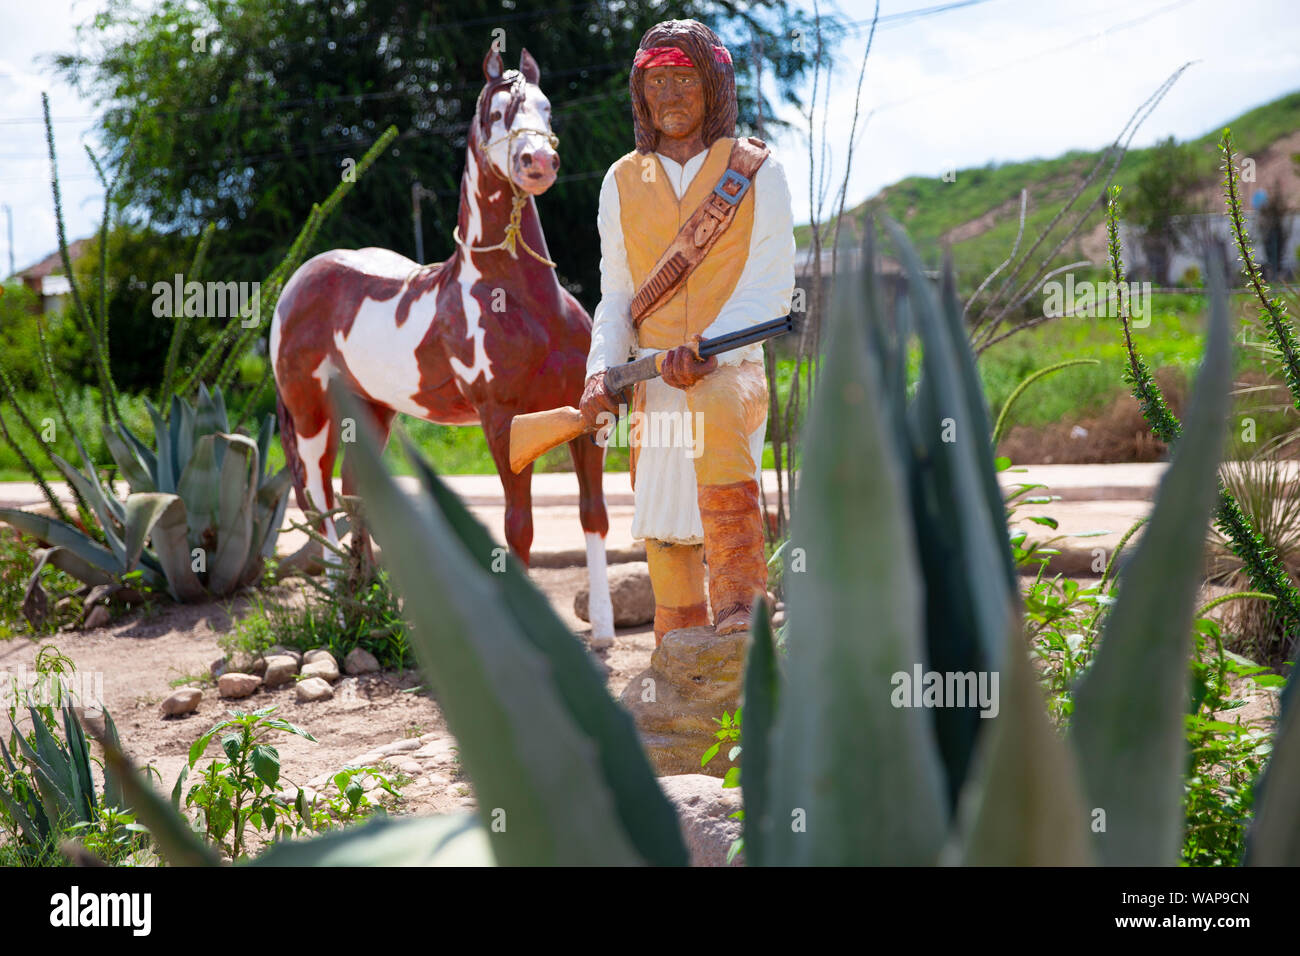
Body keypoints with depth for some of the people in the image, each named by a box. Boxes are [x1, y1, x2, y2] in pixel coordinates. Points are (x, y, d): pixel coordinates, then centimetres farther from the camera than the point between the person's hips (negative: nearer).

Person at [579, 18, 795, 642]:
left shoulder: (756, 170, 5)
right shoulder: (623, 182, 15)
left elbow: (771, 287, -1)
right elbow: (615, 294, 17)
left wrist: (708, 349, -18)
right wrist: (601, 371, -2)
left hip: (734, 369, -4)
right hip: (653, 381, 4)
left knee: (717, 410, -38)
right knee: (665, 535, 3)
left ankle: (740, 605, -41)